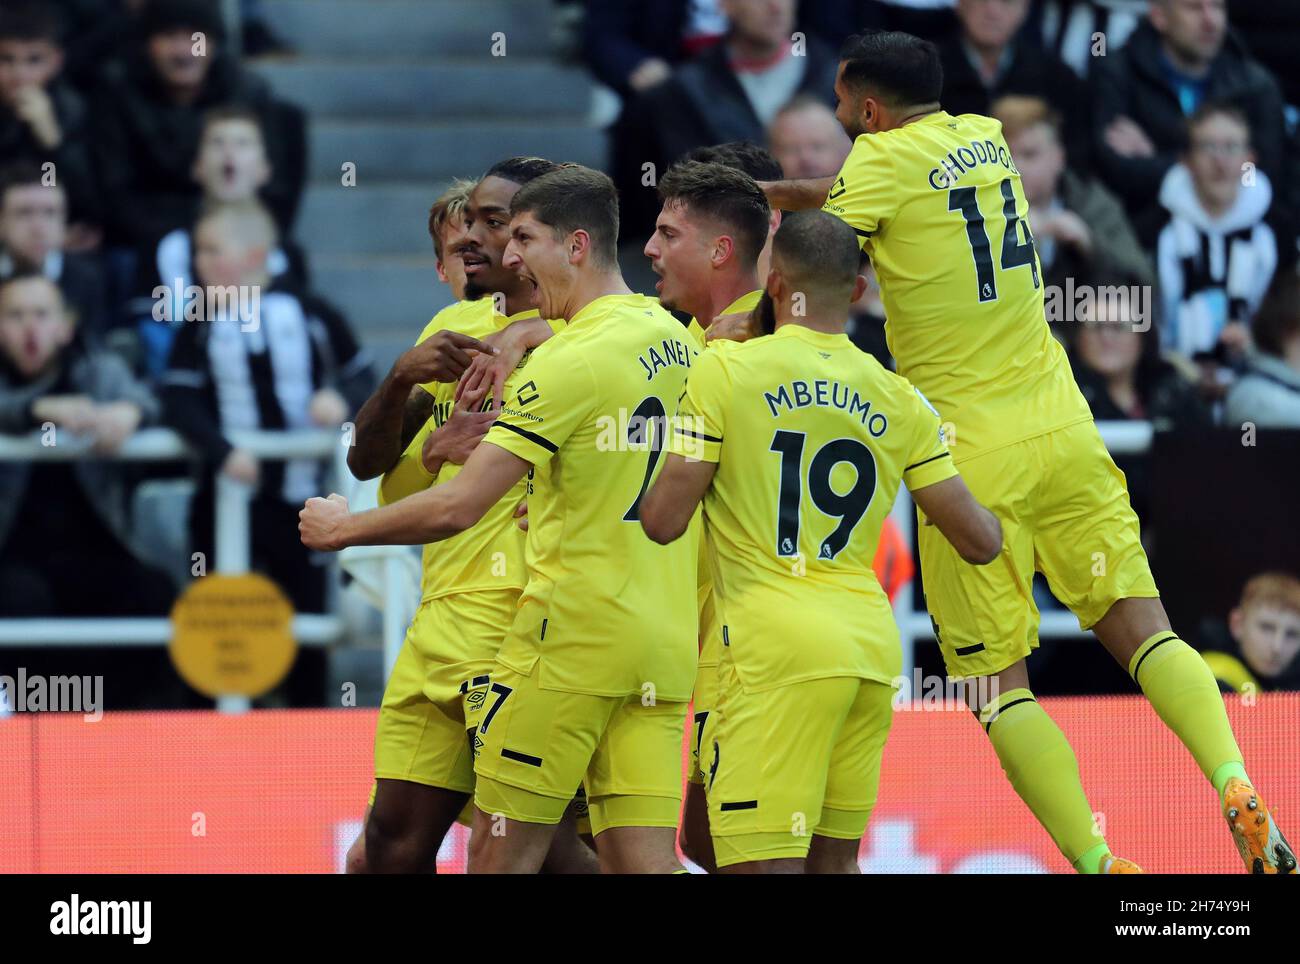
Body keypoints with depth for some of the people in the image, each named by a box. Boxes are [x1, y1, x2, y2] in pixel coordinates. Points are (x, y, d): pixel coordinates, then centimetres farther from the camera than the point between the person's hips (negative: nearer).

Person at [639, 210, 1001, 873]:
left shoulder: (724, 371, -2)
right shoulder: (897, 400, 11)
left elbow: (663, 520, -4)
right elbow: (979, 541, 12)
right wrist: (993, 518, 36)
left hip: (778, 645, -6)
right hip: (873, 643, 6)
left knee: (762, 865, -8)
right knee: (833, 861, 16)